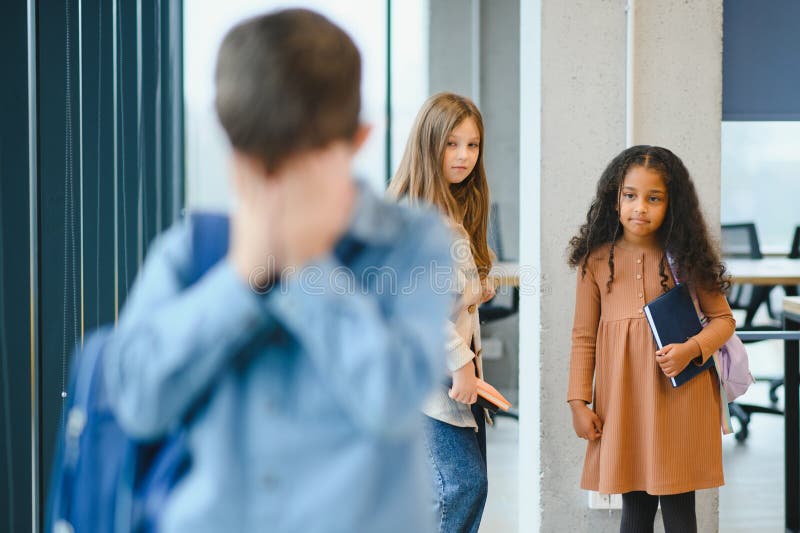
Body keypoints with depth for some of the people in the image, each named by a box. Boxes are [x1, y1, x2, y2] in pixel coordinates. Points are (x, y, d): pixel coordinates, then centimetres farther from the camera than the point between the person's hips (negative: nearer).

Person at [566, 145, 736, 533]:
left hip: (679, 394, -1)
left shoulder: (685, 258, 2)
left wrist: (691, 349, -12)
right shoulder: (596, 260, 3)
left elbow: (723, 319, 7)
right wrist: (578, 402, 1)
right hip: (622, 396, 1)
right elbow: (583, 336, 6)